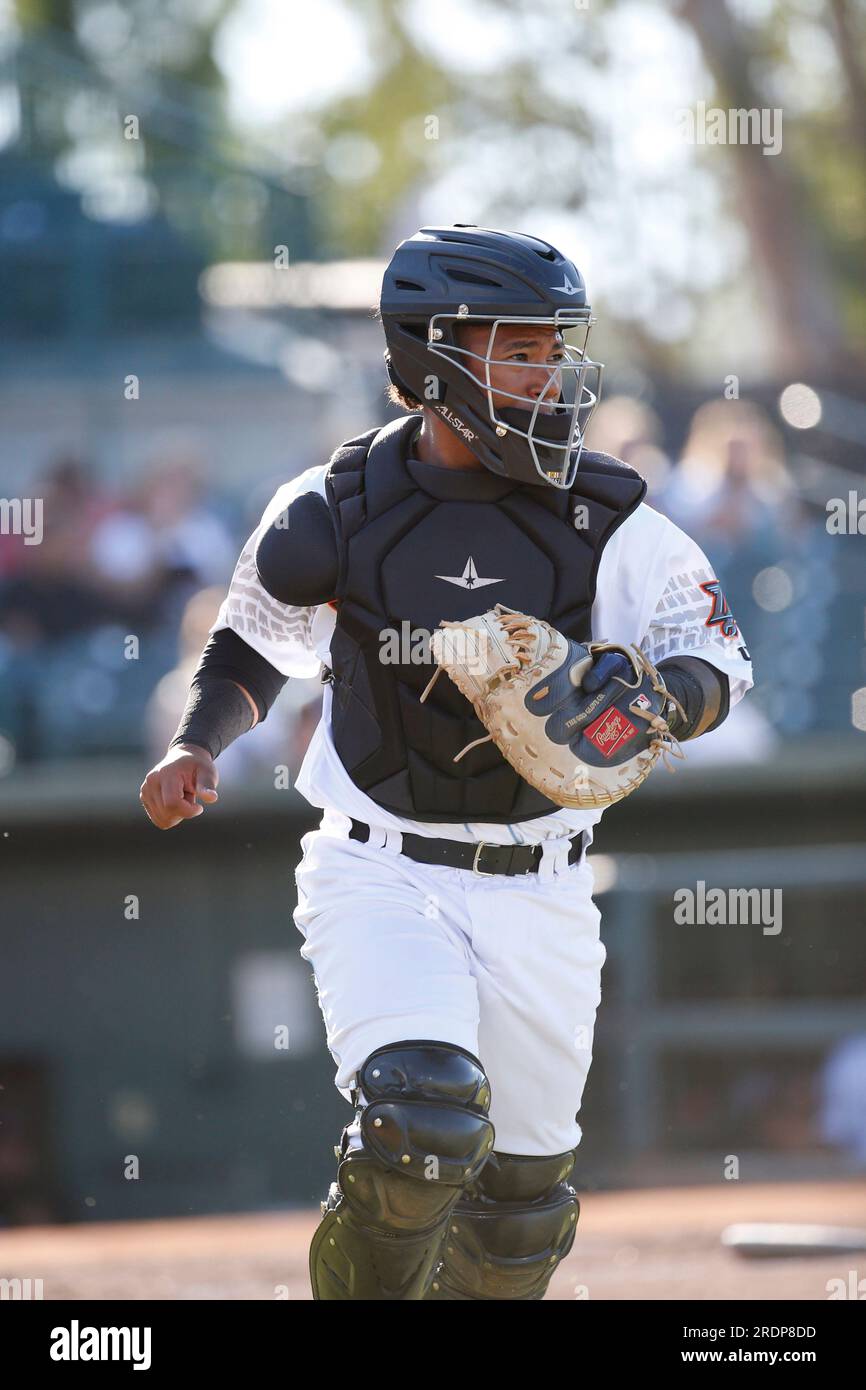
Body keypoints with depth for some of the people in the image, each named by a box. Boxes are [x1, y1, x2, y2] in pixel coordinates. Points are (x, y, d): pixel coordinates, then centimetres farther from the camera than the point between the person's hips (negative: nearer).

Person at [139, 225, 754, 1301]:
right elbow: (254, 642, 14)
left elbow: (716, 656, 4)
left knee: (521, 1191, 11)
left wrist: (648, 701, -18)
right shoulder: (336, 513, -5)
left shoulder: (603, 524, -4)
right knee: (423, 1120, -26)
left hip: (538, 895, 3)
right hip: (381, 877, -2)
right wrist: (197, 748, -3)